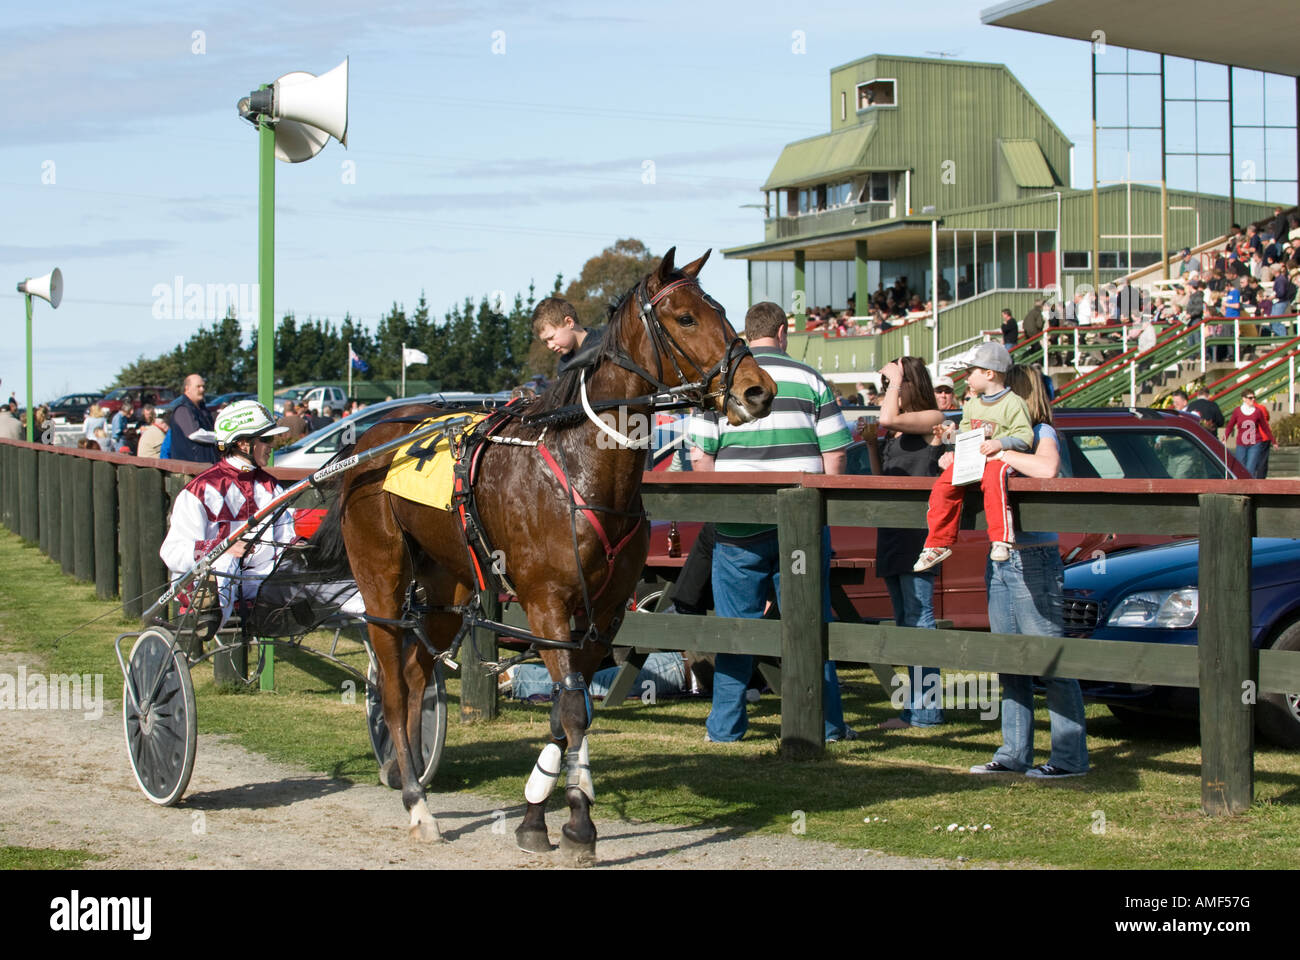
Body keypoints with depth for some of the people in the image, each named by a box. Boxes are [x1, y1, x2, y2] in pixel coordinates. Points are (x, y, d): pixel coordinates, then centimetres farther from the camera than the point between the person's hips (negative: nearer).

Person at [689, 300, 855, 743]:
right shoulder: (810, 379, 2)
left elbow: (700, 455, -3)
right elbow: (835, 452, -1)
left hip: (738, 523, 0)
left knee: (735, 623, 7)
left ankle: (725, 726, 10)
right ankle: (824, 721, 11)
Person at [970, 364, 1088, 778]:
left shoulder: (1042, 433, -8)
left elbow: (1046, 469, -30)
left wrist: (998, 450, -21)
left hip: (1035, 561, -8)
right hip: (1000, 563, 8)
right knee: (1010, 666, 11)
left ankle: (1070, 756, -3)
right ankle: (1015, 753, 16)